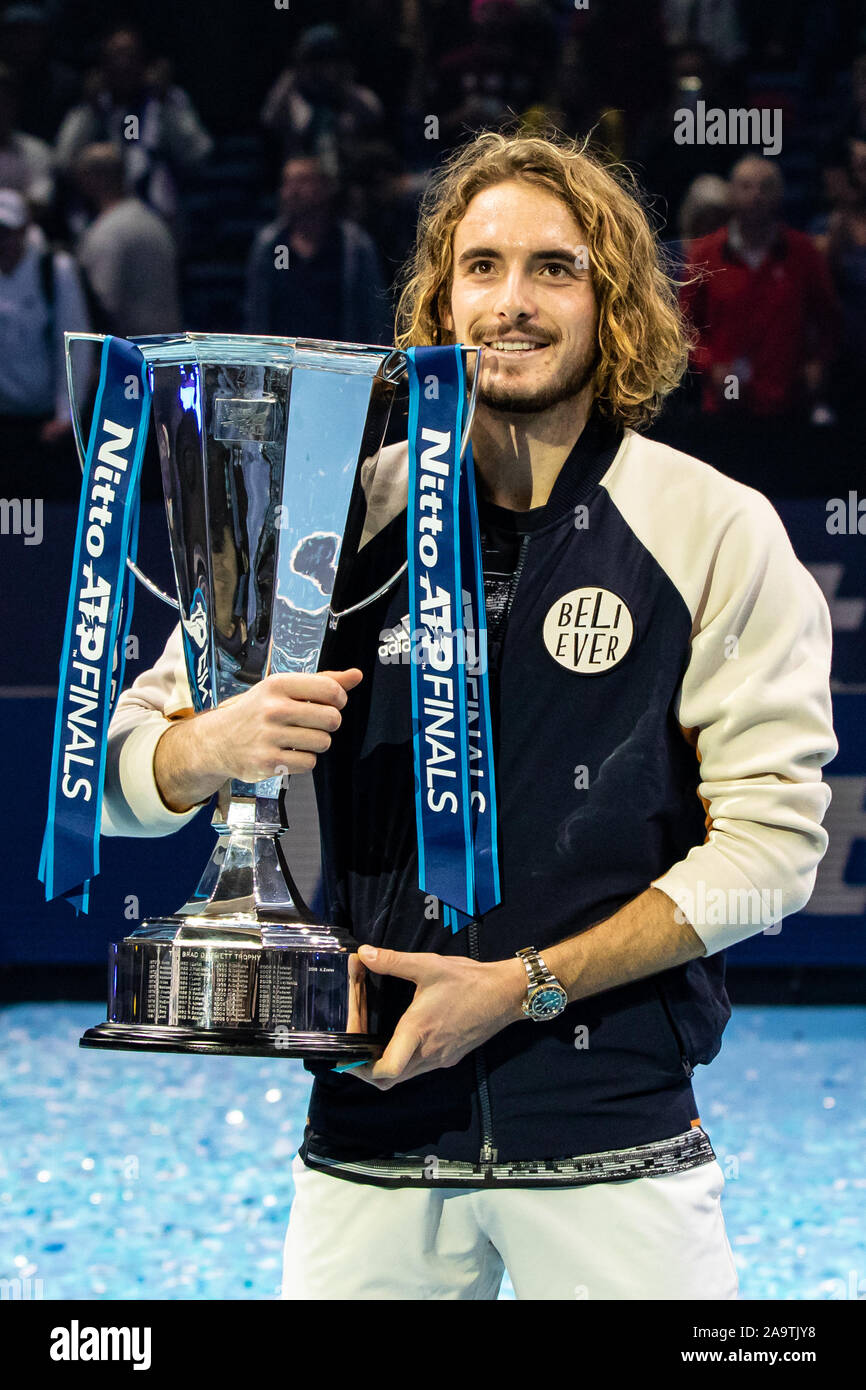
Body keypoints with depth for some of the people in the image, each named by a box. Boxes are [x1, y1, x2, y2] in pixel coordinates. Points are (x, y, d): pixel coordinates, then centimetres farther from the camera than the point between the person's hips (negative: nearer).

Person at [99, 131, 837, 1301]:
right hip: (367, 1130, 2)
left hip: (613, 1137, -1)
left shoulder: (716, 533, 1)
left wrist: (525, 985, -14)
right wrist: (220, 744, -17)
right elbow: (116, 779, 7)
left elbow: (769, 838, -5)